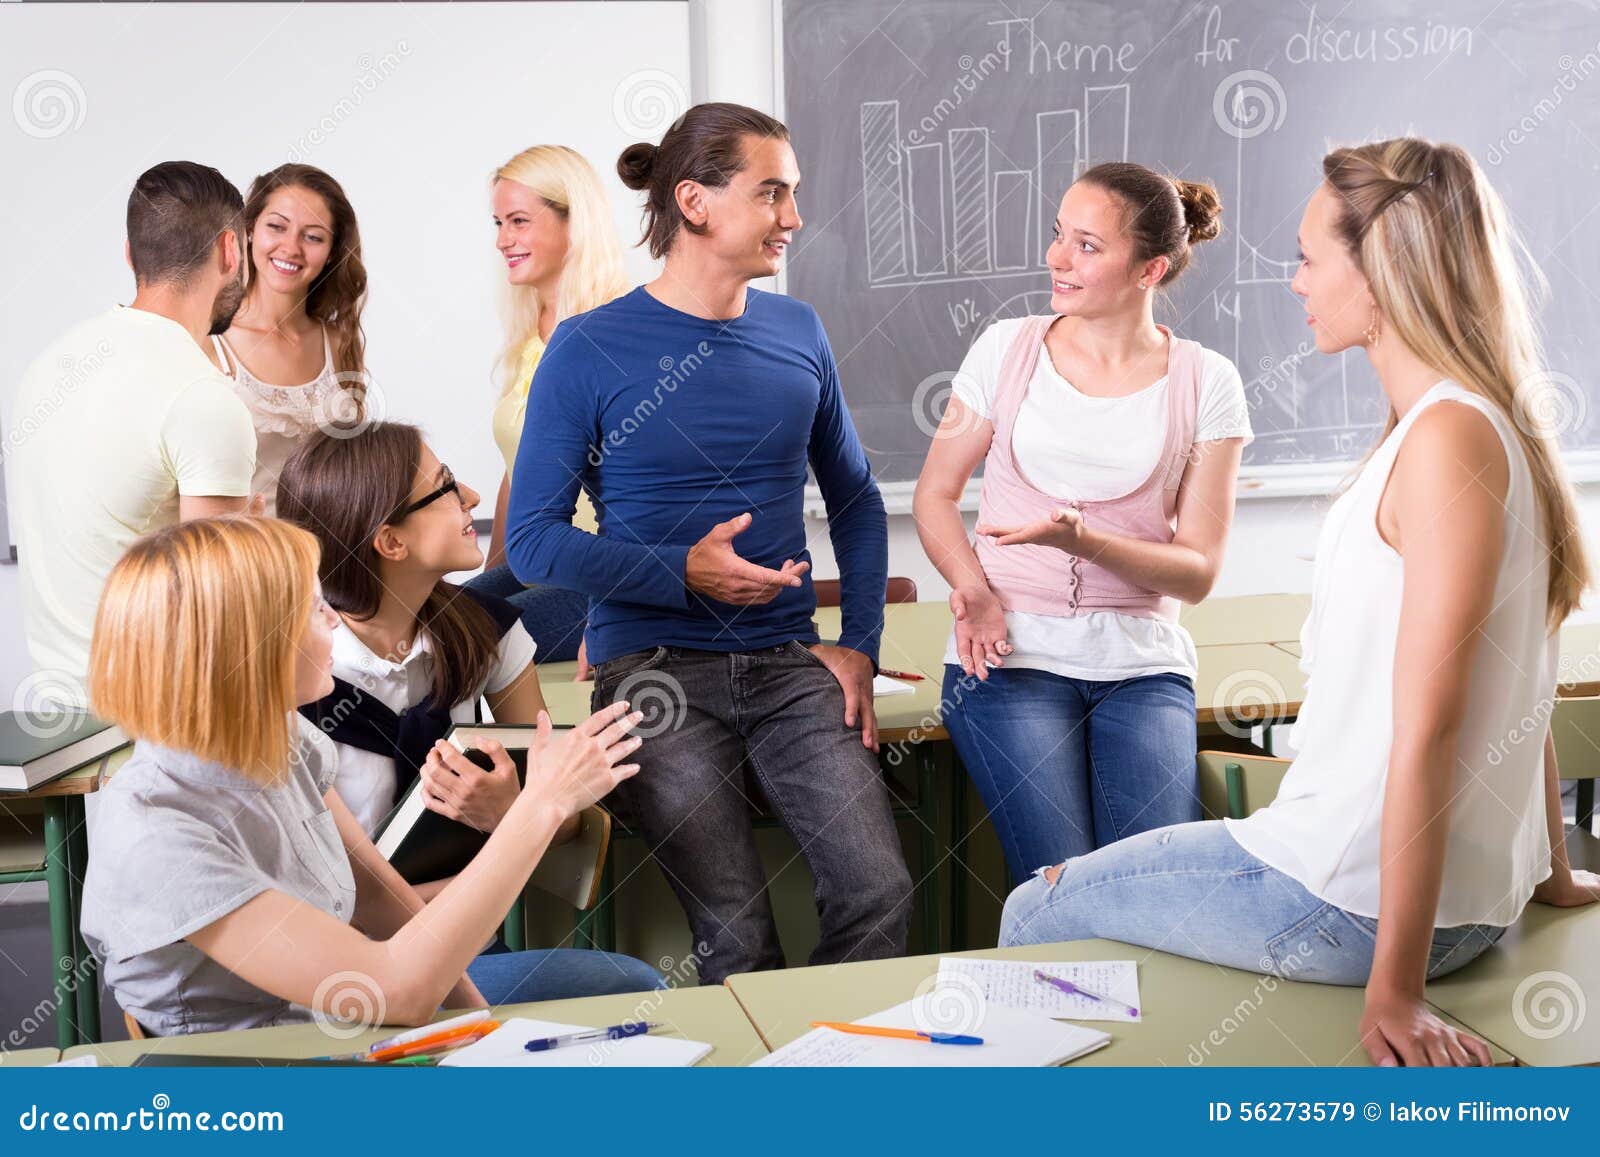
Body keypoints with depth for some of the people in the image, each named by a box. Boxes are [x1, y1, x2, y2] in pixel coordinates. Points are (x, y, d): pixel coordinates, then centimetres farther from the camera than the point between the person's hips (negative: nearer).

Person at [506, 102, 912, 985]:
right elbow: (532, 541, -5)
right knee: (739, 937, -10)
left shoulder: (796, 332, 9)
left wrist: (860, 644, 7)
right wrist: (684, 574, -16)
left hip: (788, 663, 4)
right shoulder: (590, 348, -4)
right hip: (655, 670, -3)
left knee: (880, 893, -12)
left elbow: (854, 498, 18)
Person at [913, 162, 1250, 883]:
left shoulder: (1206, 383, 2)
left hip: (1141, 663, 1)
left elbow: (1198, 571, -1)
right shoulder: (1007, 348, 5)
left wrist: (1084, 539, -19)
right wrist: (974, 589, -7)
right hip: (1010, 655, 0)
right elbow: (935, 492, 12)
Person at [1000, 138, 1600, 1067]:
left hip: (1356, 903, -10)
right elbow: (1525, 695, 14)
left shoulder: (1448, 436, -22)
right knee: (1064, 890, 24)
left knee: (1036, 917, 5)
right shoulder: (1495, 428, 9)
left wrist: (1395, 986, -23)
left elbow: (1427, 724, -25)